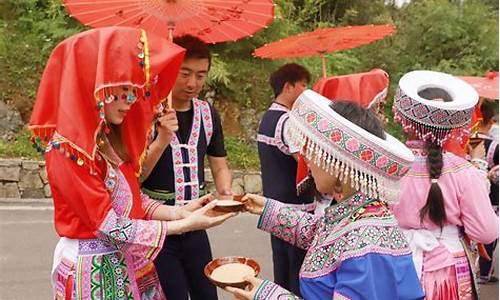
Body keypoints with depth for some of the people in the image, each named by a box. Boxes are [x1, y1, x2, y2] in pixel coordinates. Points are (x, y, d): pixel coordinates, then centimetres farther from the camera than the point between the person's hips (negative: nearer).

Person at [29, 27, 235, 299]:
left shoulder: (108, 137, 3)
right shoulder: (69, 150, -21)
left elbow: (131, 199, 6)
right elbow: (110, 226, -21)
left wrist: (179, 212, -8)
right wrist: (184, 225, -19)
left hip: (128, 260, 7)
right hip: (95, 267, -7)